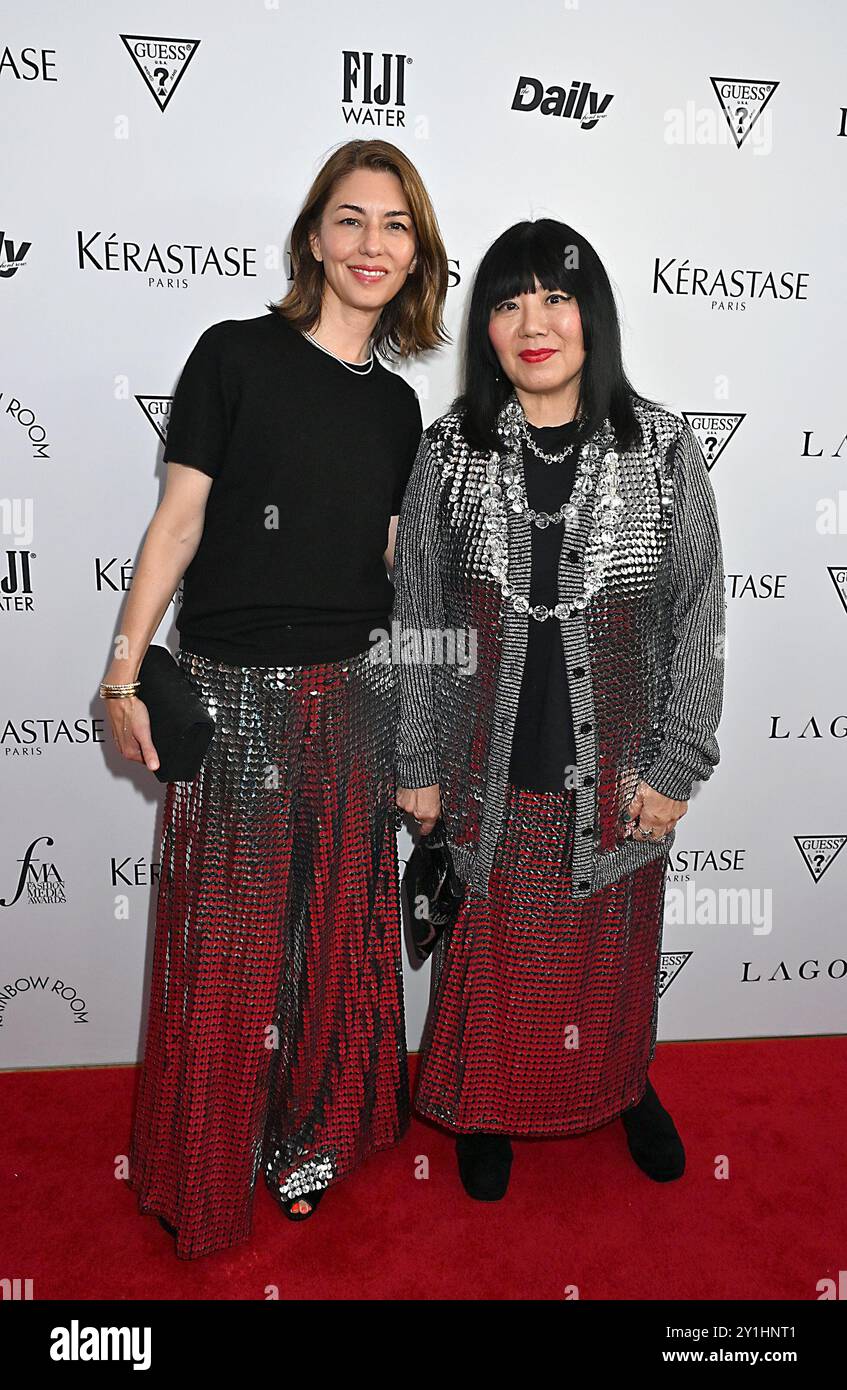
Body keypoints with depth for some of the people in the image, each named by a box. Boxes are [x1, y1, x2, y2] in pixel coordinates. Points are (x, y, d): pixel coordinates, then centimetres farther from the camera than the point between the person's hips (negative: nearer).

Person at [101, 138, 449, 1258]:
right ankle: (205, 1175, 28)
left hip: (354, 694, 5)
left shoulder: (396, 404, 11)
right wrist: (125, 671, -6)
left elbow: (387, 557, 13)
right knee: (225, 930, 5)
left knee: (340, 923, 12)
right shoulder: (237, 355, -2)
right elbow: (181, 515, -3)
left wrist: (415, 702, 12)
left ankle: (311, 1134, 34)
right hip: (234, 690, -4)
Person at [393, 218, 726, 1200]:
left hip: (616, 767, 0)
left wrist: (676, 761, -6)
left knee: (614, 945, 19)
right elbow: (417, 619, -1)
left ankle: (626, 1087, 49)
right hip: (491, 768, 0)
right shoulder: (450, 453, -5)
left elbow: (699, 611, -3)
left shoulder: (661, 449, -7)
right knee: (491, 945, 15)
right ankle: (488, 1109, 42)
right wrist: (418, 764, 0)